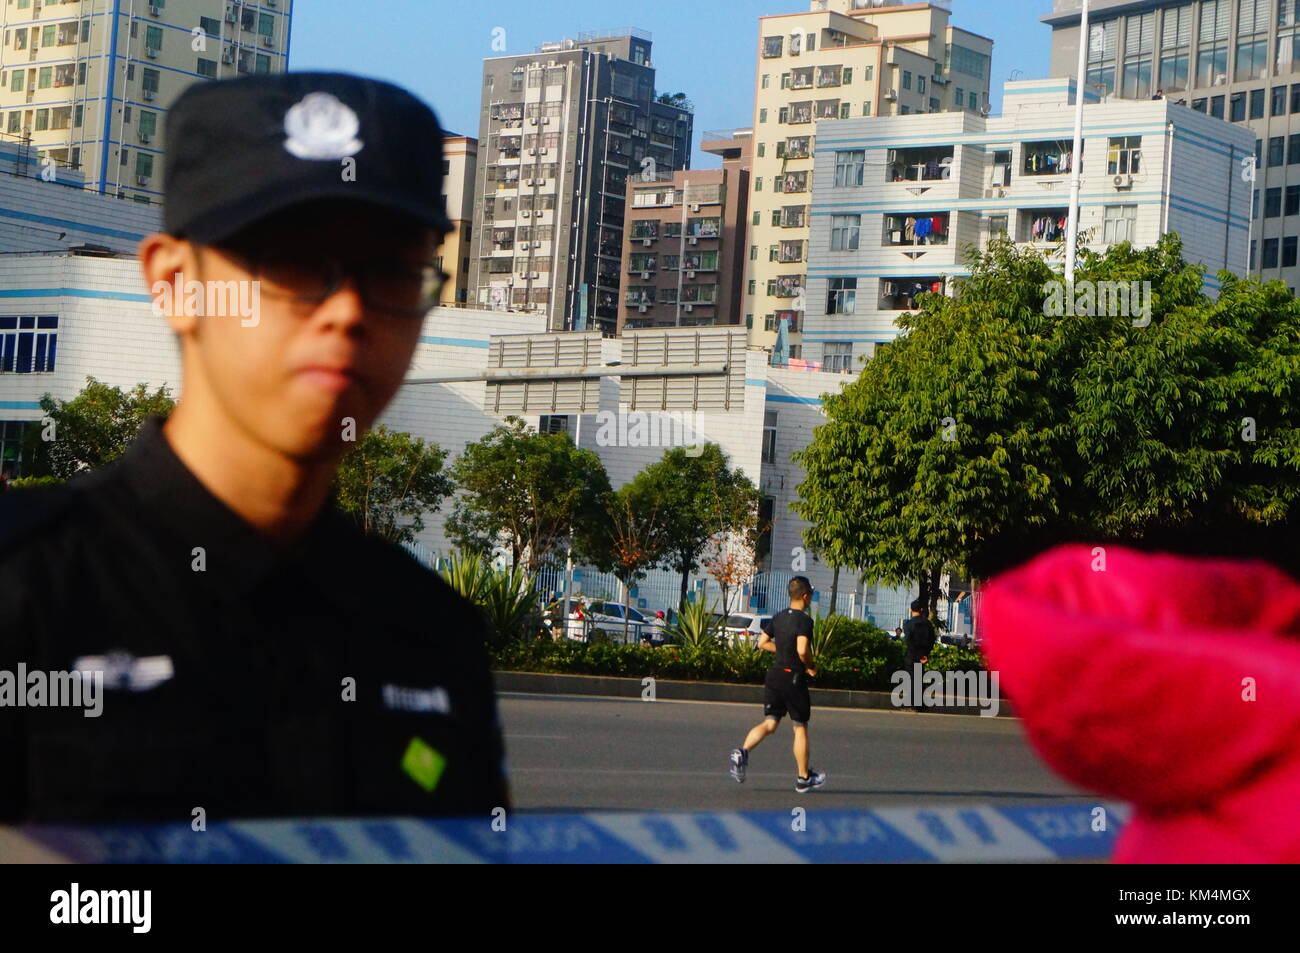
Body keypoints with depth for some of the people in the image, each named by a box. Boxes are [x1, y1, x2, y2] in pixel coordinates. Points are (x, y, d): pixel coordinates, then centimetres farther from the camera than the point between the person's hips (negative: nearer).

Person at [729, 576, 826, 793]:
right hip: (794, 677, -6)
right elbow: (802, 650, -26)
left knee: (770, 722, 7)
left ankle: (742, 752, -20)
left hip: (774, 675, 6)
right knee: (800, 727, 7)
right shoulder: (804, 620, -15)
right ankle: (803, 778, 15)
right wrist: (811, 667, -8)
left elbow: (763, 643, 13)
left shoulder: (778, 617, 8)